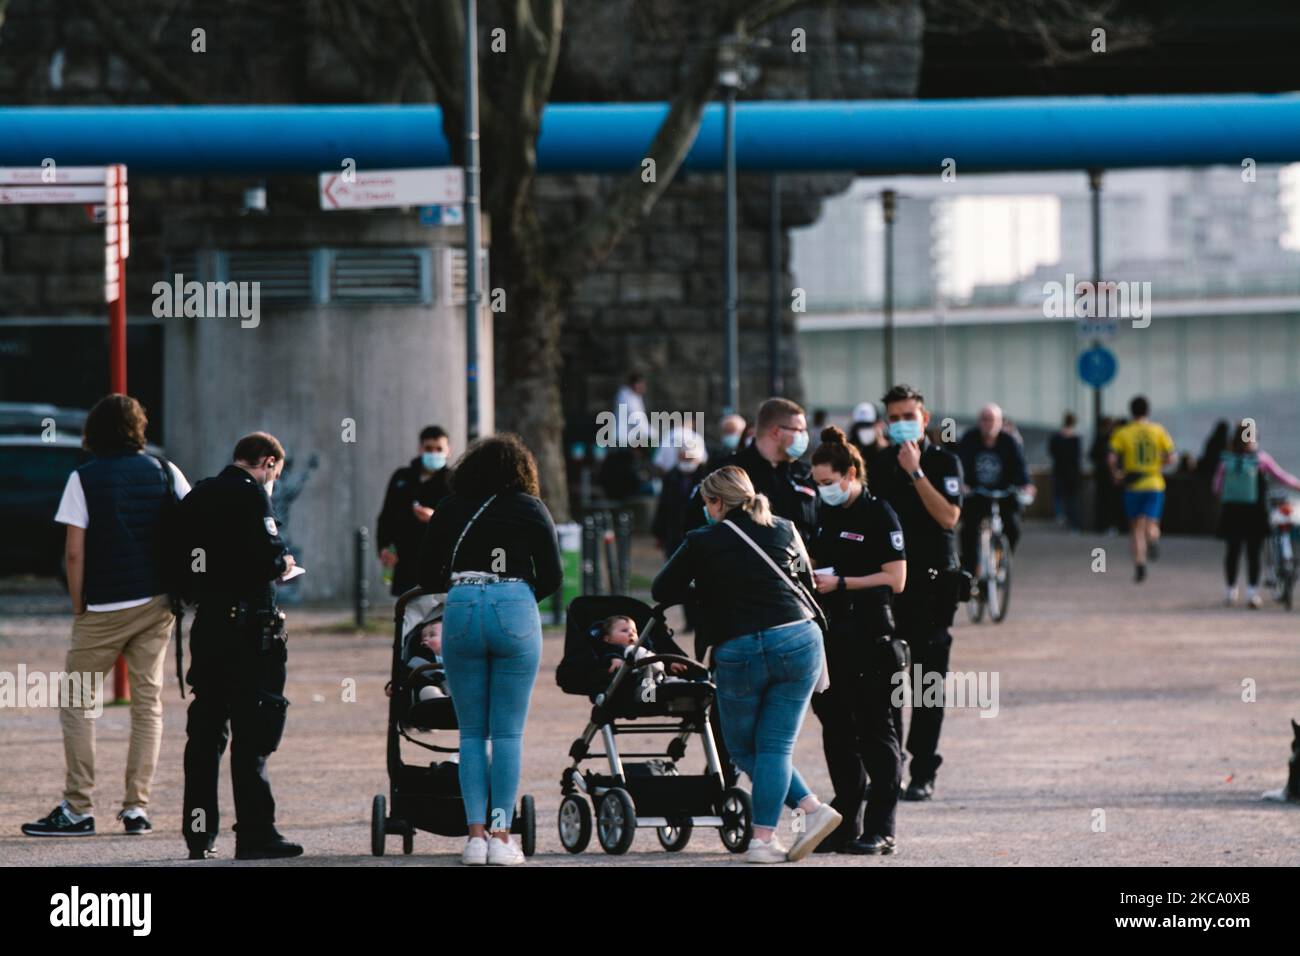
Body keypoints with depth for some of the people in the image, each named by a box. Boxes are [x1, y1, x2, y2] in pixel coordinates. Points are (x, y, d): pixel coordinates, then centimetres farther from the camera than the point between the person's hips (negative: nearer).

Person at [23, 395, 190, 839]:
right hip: (158, 603, 4)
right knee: (148, 702, 8)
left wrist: (79, 609, 0)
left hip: (105, 608, -4)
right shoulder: (164, 472, 4)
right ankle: (137, 808, 5)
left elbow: (75, 552, -9)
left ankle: (78, 810, -1)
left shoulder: (84, 479, -5)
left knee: (78, 704, 4)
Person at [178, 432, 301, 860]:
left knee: (205, 729, 11)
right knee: (252, 729, -5)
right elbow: (266, 556, -19)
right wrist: (283, 564, 1)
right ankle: (254, 833, -6)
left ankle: (199, 832, 12)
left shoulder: (195, 497, 13)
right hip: (248, 627, -7)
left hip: (206, 623, 7)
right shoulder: (250, 494, -10)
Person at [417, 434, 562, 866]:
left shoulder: (450, 510, 13)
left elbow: (427, 575, 10)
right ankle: (501, 836, -1)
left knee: (472, 731, 8)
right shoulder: (531, 509, 9)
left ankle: (476, 834, 2)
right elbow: (552, 576, 5)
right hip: (514, 613, -1)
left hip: (461, 611, 1)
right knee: (508, 731, 3)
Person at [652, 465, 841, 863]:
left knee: (743, 746, 13)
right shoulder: (784, 531, 11)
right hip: (800, 641, 3)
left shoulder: (702, 542, 2)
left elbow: (662, 591, 11)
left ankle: (812, 807, 2)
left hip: (739, 650, -3)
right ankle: (764, 837, -2)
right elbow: (807, 579, 25)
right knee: (775, 744, 9)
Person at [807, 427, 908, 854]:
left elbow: (894, 579, -12)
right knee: (836, 731, 9)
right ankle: (846, 823, 15)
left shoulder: (879, 515, -6)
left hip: (870, 638, -7)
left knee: (876, 732, -3)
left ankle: (880, 830, -2)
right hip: (831, 638, 7)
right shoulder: (825, 515, 15)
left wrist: (840, 583, -15)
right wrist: (809, 577, 4)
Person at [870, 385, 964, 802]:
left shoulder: (943, 462, -2)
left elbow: (948, 516, -16)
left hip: (932, 581, -4)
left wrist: (916, 472, -19)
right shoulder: (883, 464, 12)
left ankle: (923, 773, 1)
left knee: (928, 678, -2)